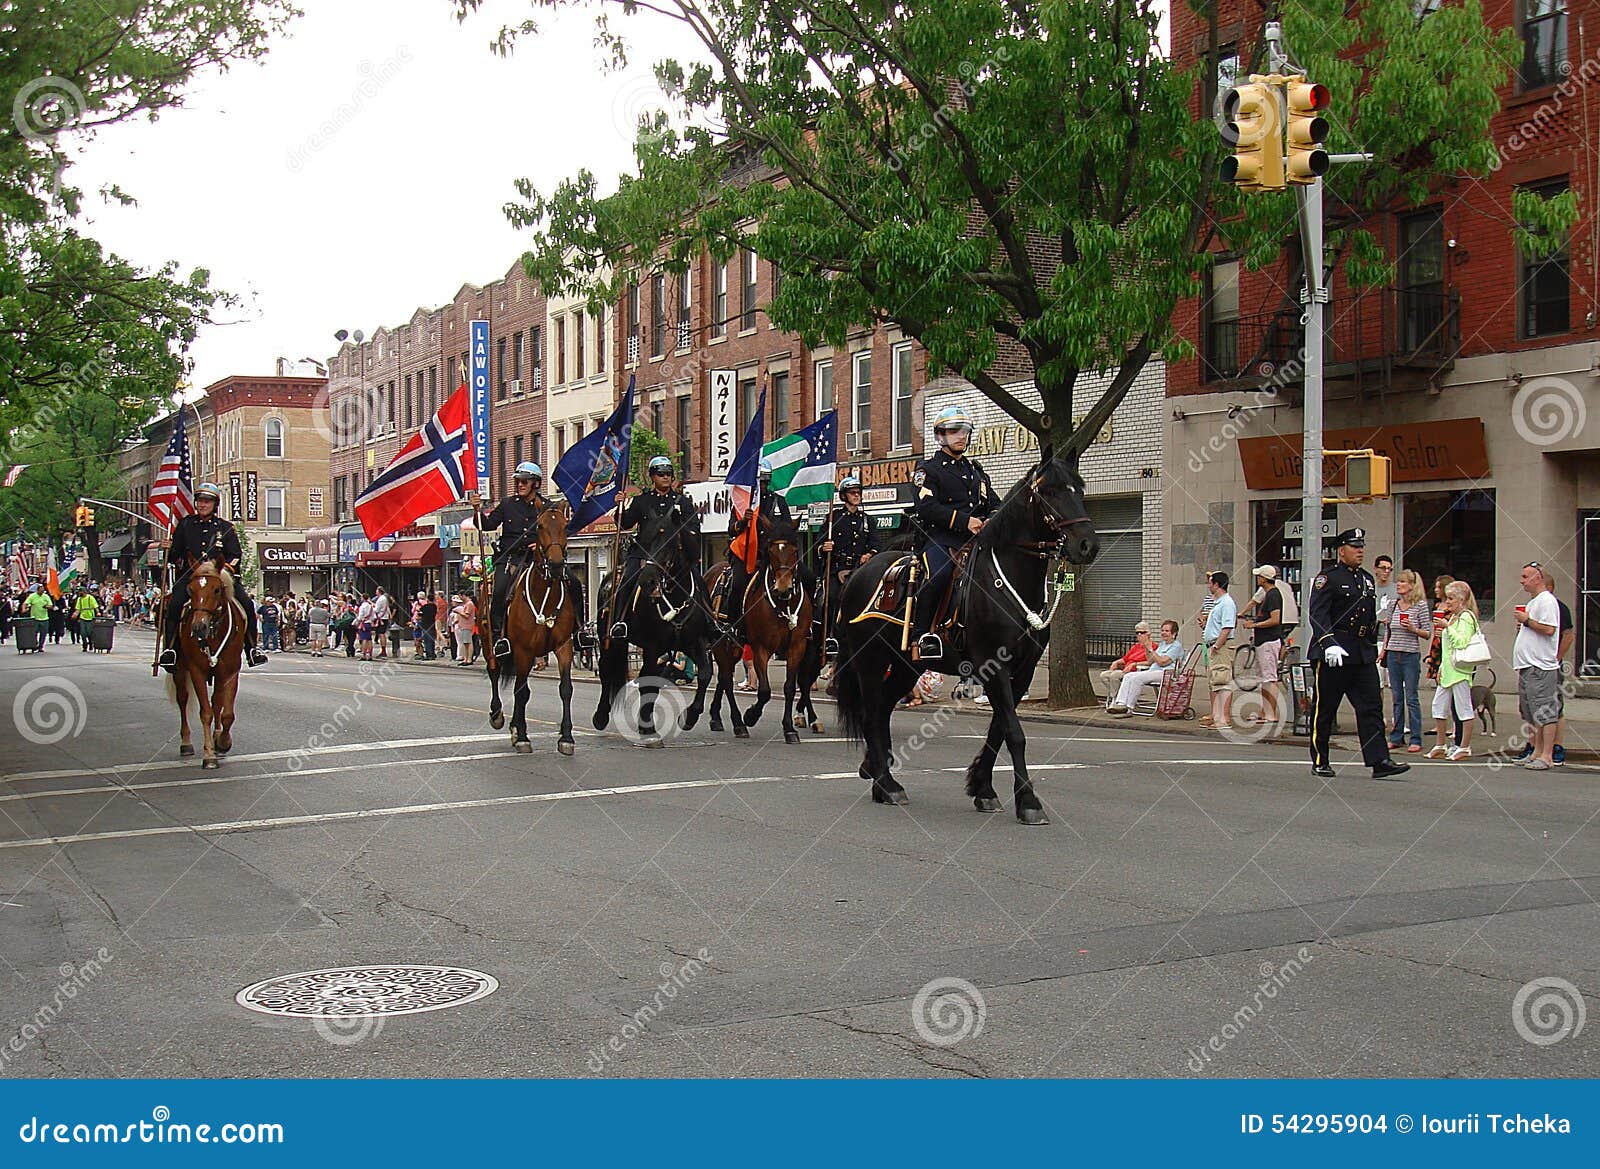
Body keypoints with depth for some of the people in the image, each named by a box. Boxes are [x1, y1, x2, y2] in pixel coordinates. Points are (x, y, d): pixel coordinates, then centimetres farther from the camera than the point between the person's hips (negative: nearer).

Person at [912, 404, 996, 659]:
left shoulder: (976, 470, 26)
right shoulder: (929, 469, 5)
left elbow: (993, 504, 23)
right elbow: (927, 508, -10)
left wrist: (992, 520, -2)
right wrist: (965, 520, -18)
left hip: (974, 539, 6)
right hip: (939, 538, -6)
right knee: (939, 574, -33)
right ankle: (925, 634, -25)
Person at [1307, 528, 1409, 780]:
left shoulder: (1367, 579, 17)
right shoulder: (1328, 578, -6)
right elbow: (1318, 615, -16)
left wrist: (1373, 647, 22)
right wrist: (1329, 644, -28)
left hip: (1364, 655, 7)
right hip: (1334, 653, -7)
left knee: (1372, 706, -2)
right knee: (1324, 709, 2)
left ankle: (1379, 762, -5)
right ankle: (1319, 763, 11)